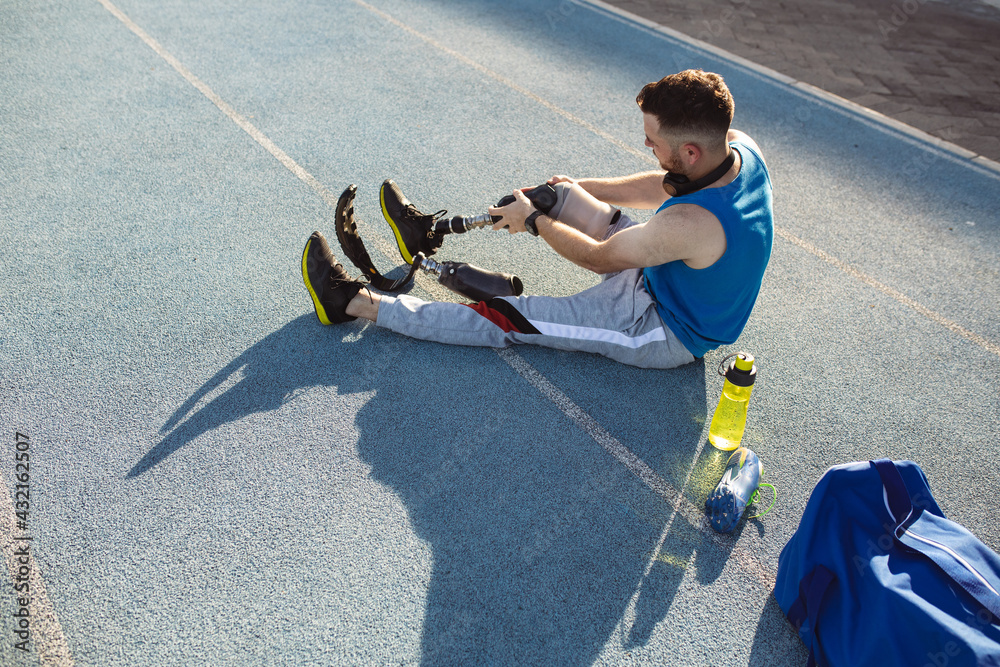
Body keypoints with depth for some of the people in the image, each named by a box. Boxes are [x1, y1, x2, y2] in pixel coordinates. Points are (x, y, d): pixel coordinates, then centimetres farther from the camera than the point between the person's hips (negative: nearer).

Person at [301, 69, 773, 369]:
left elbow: (597, 257, -24)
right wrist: (579, 187, 6)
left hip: (664, 333, -8)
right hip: (660, 275, 8)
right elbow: (663, 187, 6)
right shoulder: (740, 146, -13)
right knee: (556, 195, 8)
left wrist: (532, 221, -8)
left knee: (502, 319, -9)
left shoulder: (691, 223, -39)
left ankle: (354, 302, 1)